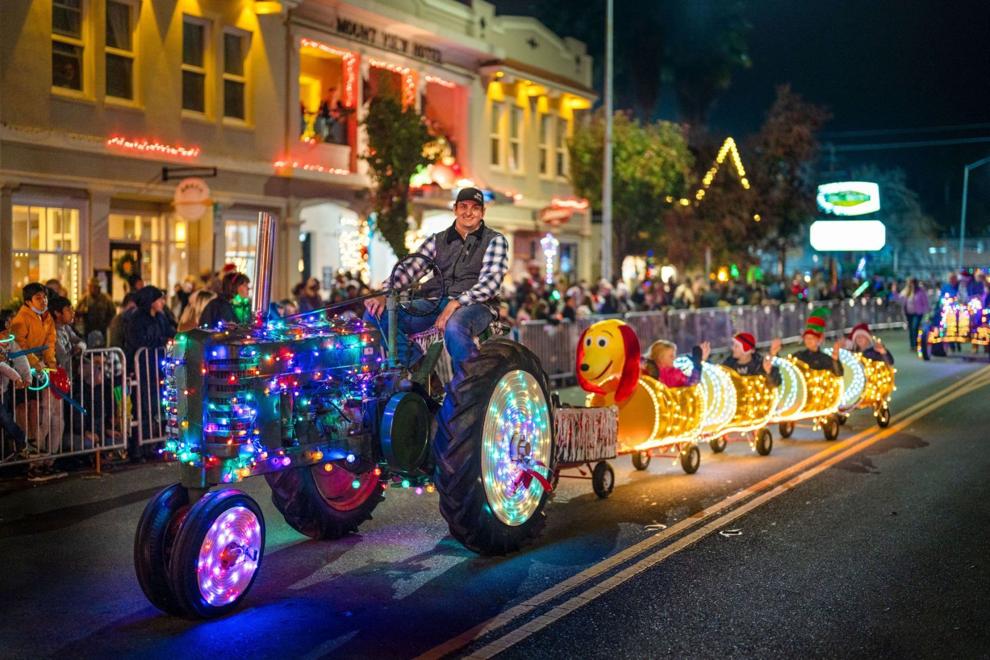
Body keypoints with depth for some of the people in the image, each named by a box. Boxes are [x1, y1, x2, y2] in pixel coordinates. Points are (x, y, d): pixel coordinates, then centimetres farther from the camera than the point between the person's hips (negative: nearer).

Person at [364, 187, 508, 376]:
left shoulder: (495, 240, 7)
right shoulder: (437, 240, 19)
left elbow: (490, 281, -8)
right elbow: (409, 268, 8)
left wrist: (456, 303, -23)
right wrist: (384, 294, -12)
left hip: (475, 305, -4)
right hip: (434, 302, 5)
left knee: (454, 327, -42)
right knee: (376, 314, -16)